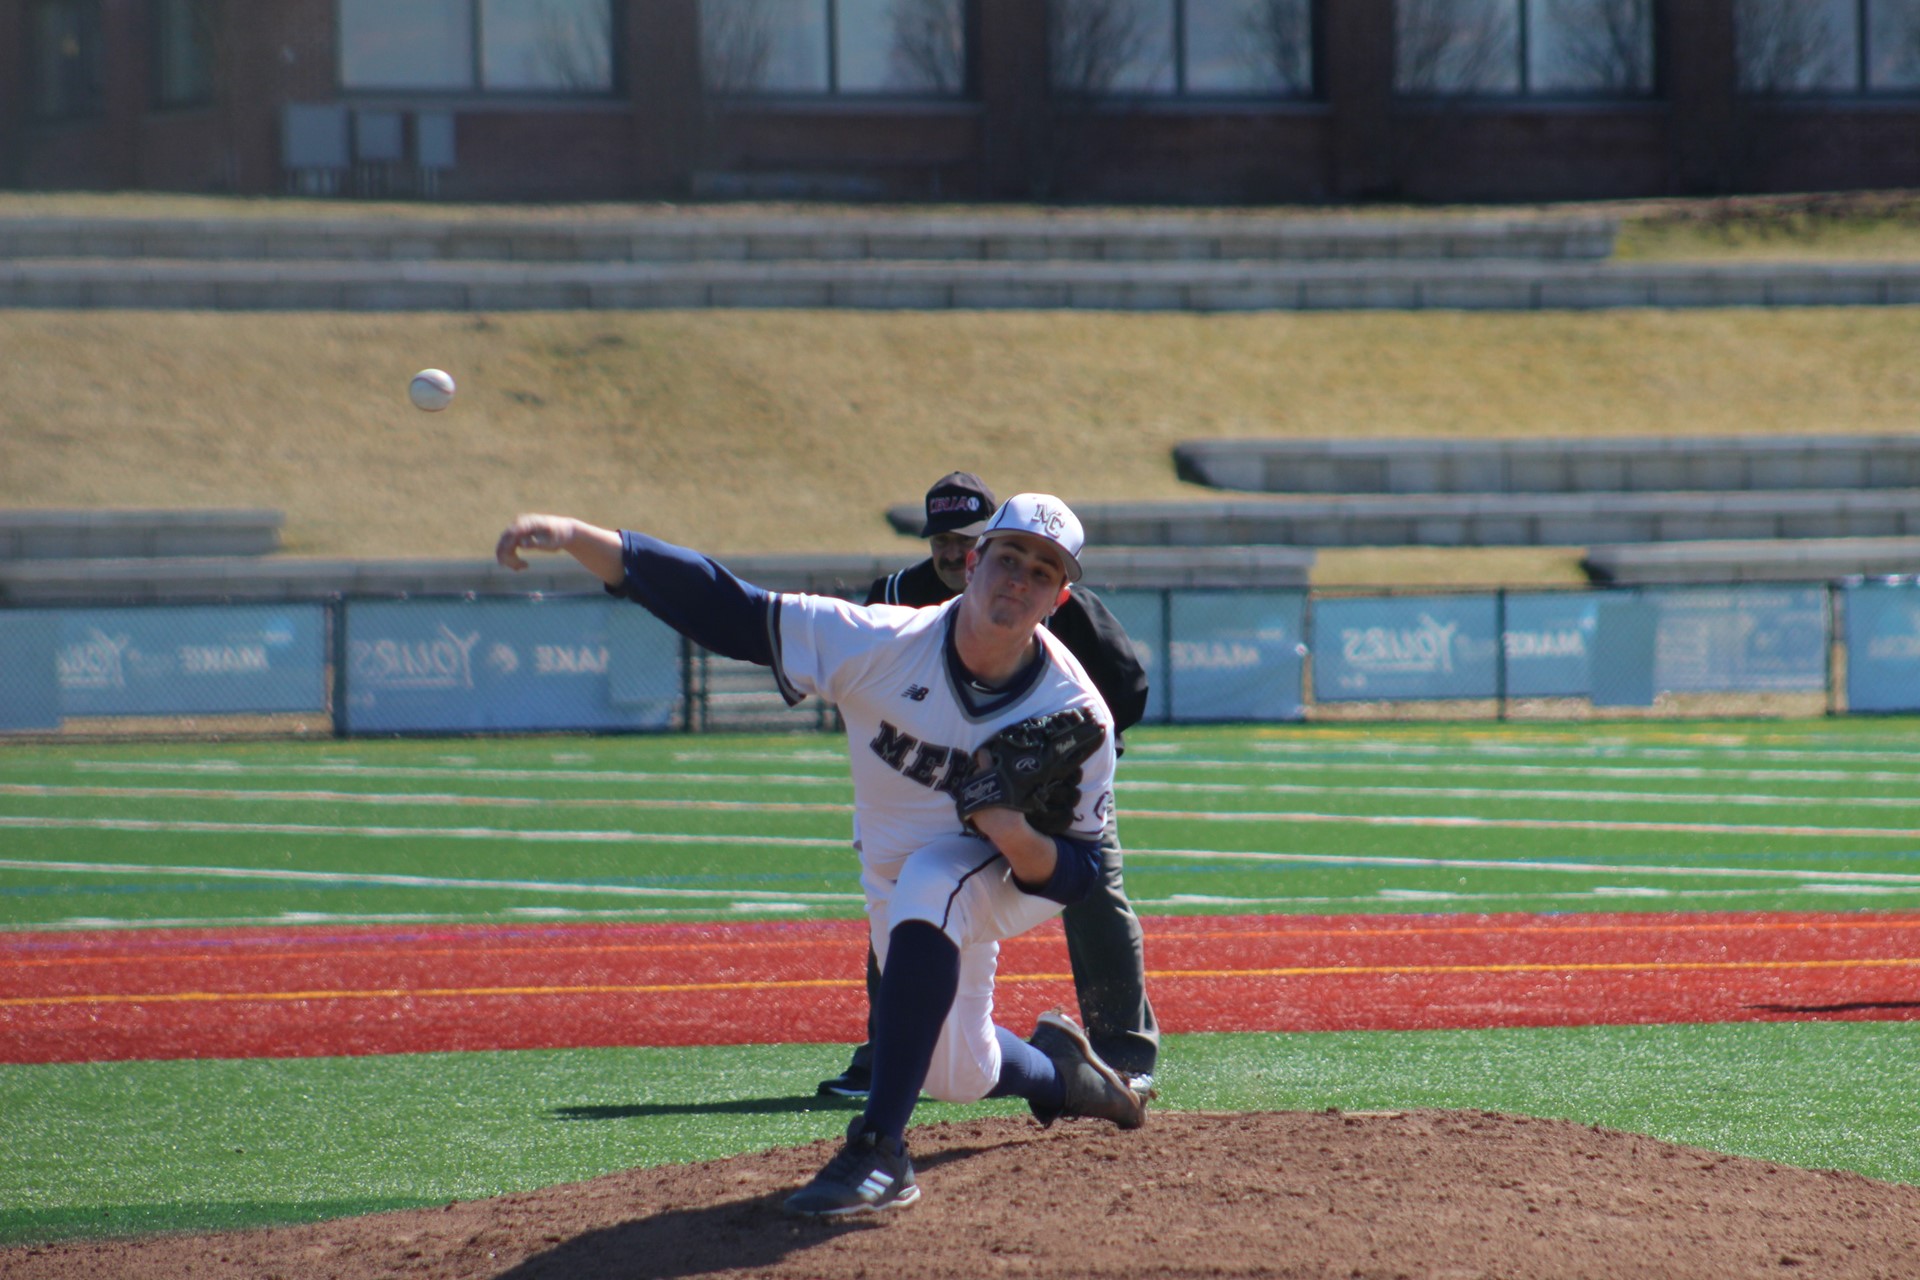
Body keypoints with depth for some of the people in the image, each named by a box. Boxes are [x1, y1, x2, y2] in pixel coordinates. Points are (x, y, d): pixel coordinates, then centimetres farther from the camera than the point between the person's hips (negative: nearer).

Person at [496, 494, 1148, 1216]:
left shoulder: (1076, 715, -28)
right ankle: (1057, 1070, 55)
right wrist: (578, 537, -43)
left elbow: (1076, 874, -20)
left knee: (930, 885, -38)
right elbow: (723, 609, -32)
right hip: (894, 881, 4)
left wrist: (1019, 839, -44)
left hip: (1013, 879, -4)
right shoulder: (882, 643, -28)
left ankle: (880, 1151, -37)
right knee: (958, 1074, 16)